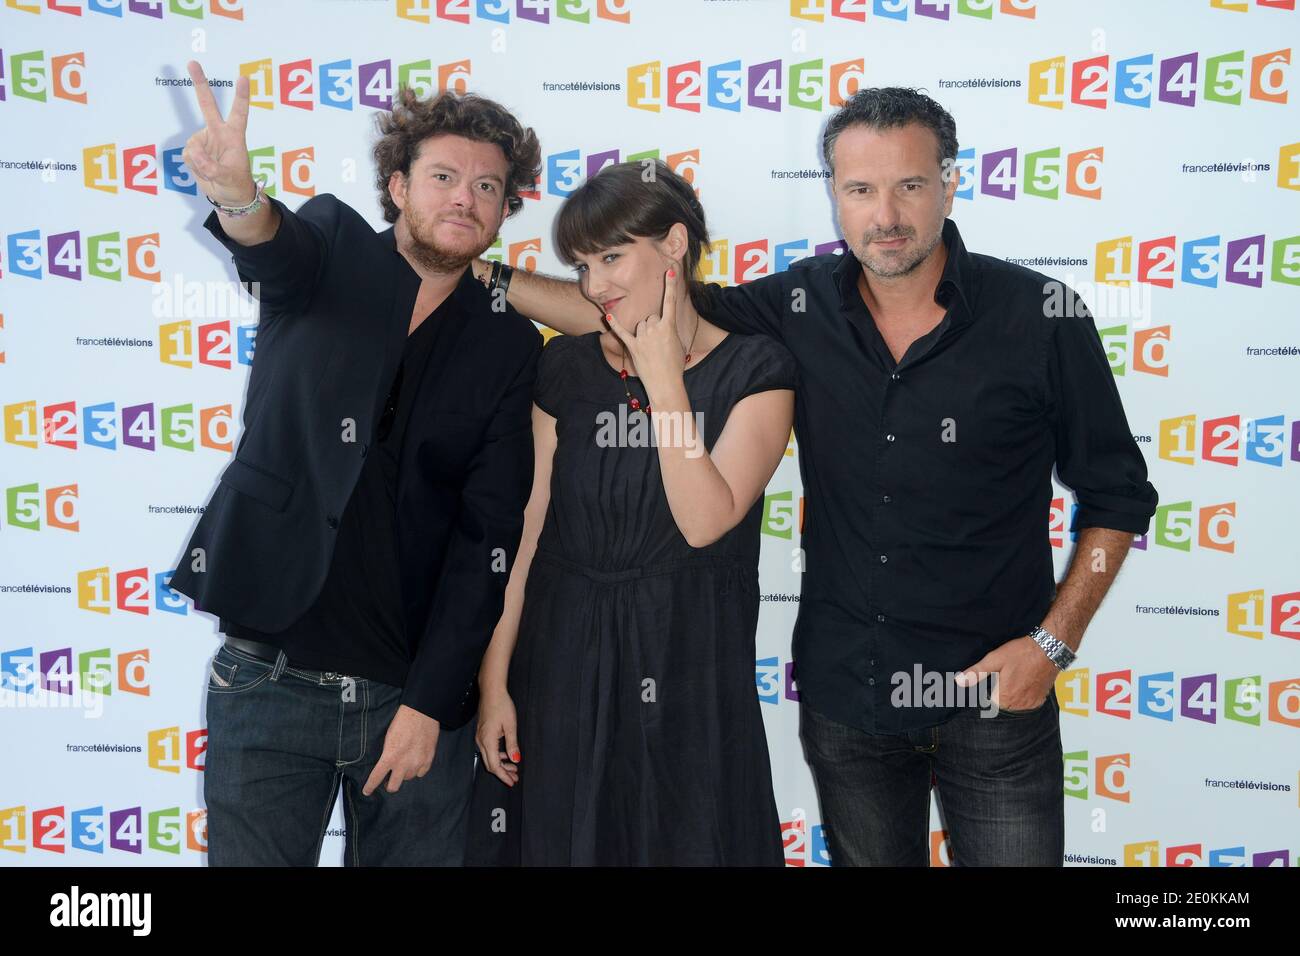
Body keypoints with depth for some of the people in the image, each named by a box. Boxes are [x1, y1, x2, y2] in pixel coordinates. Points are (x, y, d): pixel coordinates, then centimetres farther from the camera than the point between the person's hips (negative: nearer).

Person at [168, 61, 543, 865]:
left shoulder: (510, 347, 2)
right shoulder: (331, 252, 3)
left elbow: (489, 536, -3)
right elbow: (279, 251, -22)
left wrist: (429, 702, -8)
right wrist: (240, 198, -46)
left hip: (413, 691, 1)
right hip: (269, 675, -1)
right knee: (251, 853, 7)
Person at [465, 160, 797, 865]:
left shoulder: (754, 372, -4)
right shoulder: (565, 368, 5)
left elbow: (704, 520, -16)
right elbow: (525, 526, 3)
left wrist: (663, 378, -12)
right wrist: (493, 679, -1)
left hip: (685, 669, -2)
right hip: (560, 667, 3)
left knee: (681, 844, 7)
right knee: (556, 844, 10)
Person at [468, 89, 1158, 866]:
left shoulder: (1041, 318, -12)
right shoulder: (803, 305, -4)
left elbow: (1116, 496, -3)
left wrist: (1054, 641, -10)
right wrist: (485, 276, -3)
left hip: (993, 694, -3)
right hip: (843, 692, 3)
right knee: (868, 855, 20)